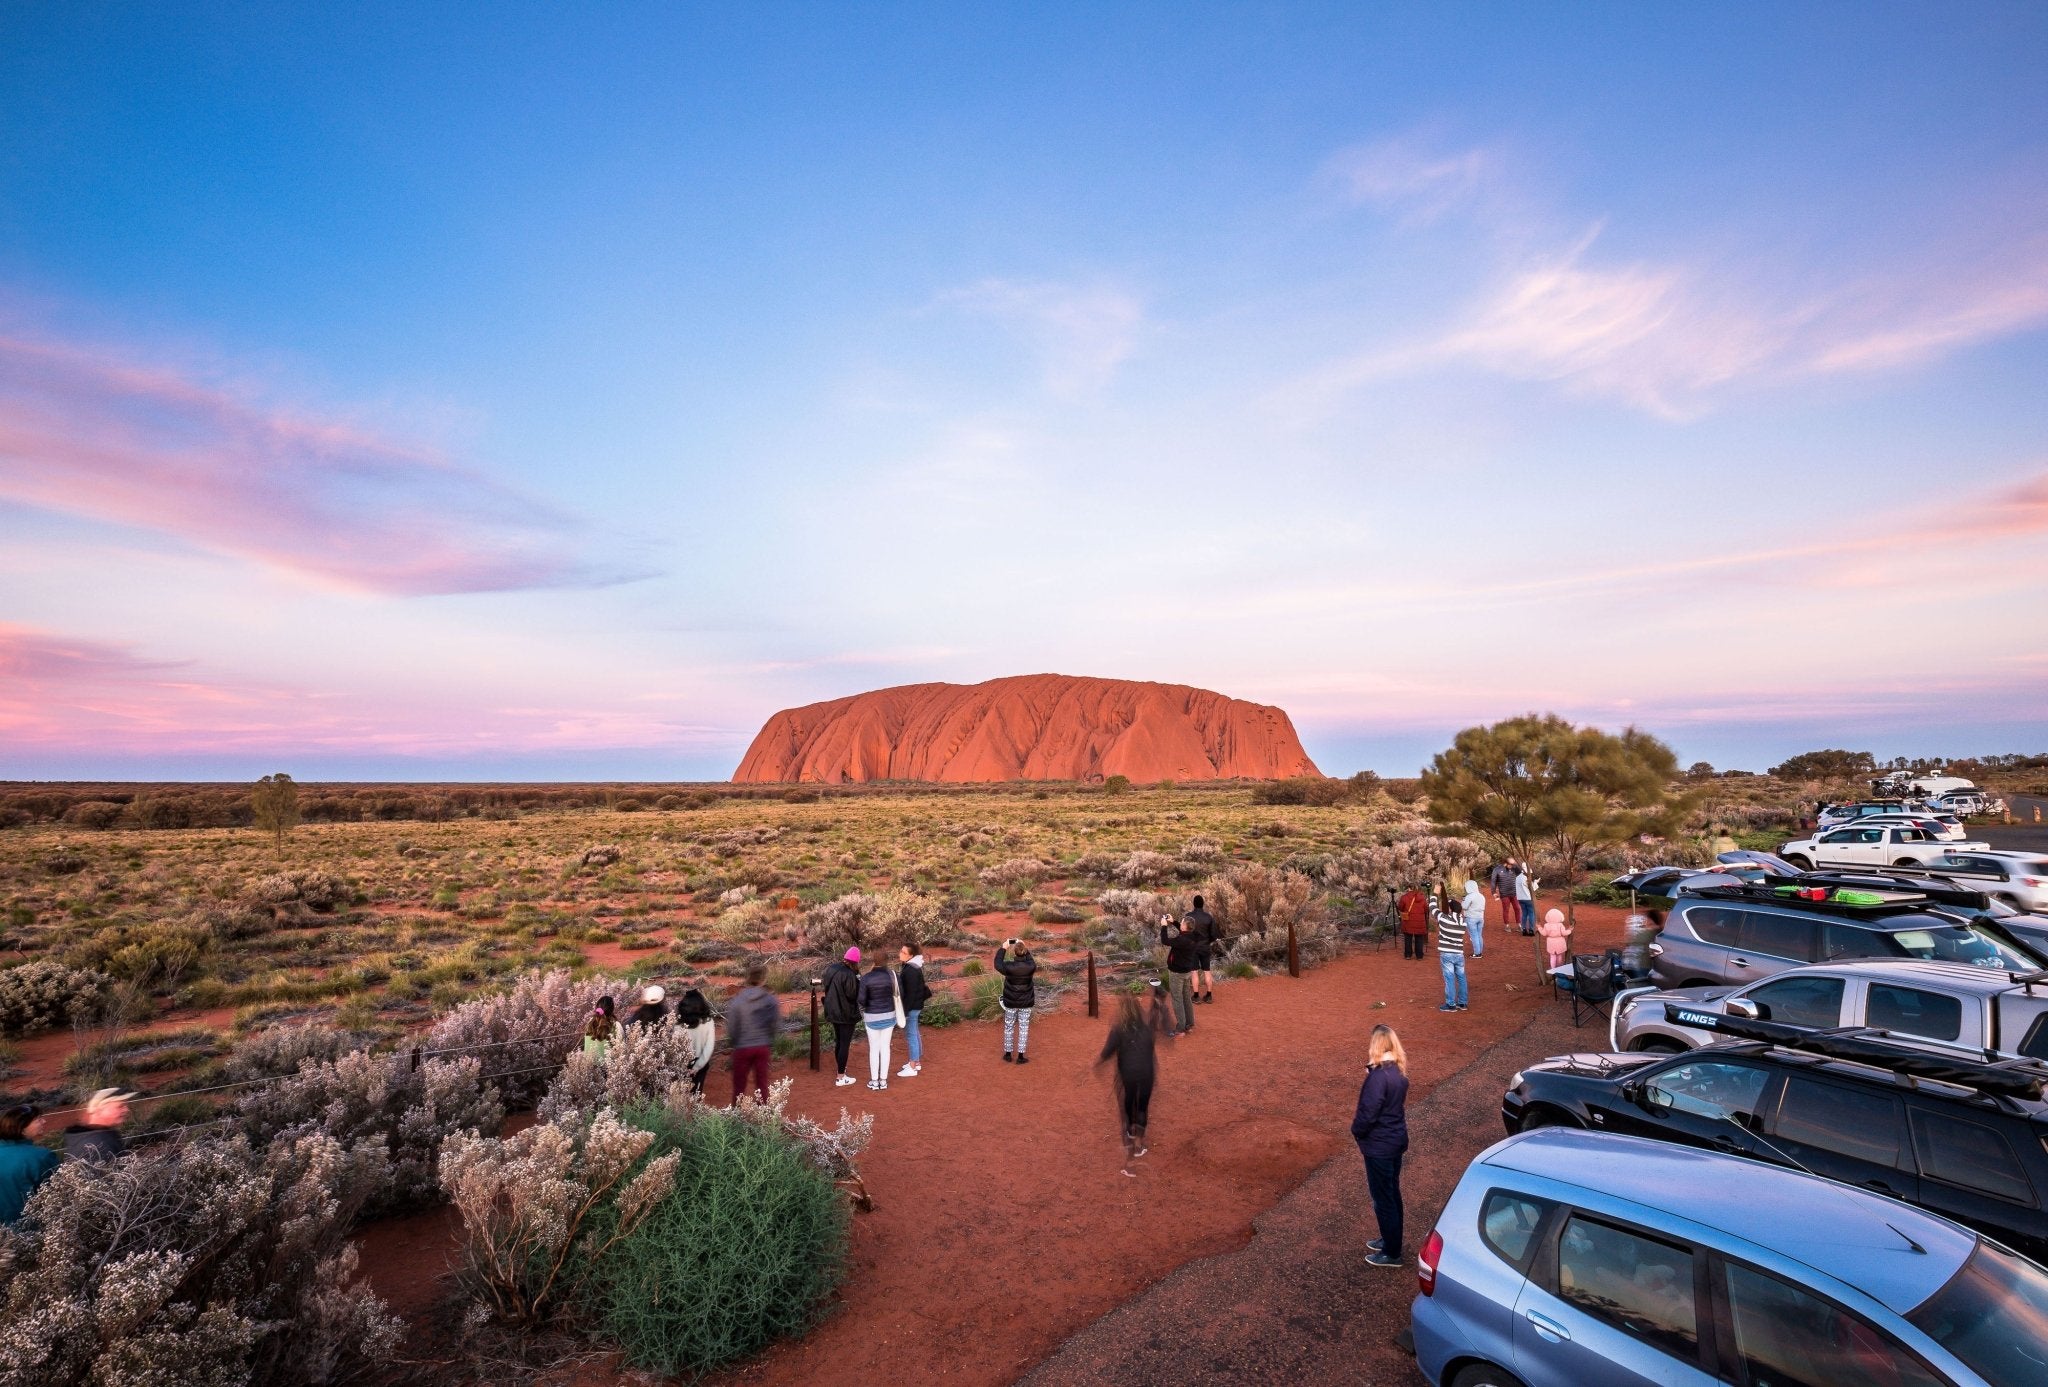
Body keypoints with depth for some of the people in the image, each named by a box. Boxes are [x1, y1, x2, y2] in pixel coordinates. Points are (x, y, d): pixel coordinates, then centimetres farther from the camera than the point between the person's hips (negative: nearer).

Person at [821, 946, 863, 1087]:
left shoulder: (831, 969, 0)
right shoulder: (849, 975, -25)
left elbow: (827, 988, 11)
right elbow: (853, 995, -22)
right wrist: (858, 979, -11)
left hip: (833, 1012, 8)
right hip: (846, 1014, -8)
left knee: (838, 1041, 21)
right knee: (845, 1044, 2)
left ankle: (841, 1071, 34)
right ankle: (841, 1078, 8)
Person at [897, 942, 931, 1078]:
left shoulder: (911, 970, -24)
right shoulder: (910, 966, 5)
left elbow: (911, 993, -24)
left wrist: (905, 1011, -20)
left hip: (911, 1006, -10)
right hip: (915, 1005, 10)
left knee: (911, 1035, -1)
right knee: (914, 1033, 19)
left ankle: (912, 1068, 7)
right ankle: (916, 1062, 31)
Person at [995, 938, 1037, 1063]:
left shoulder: (1009, 967, -24)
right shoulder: (1031, 967, -20)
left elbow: (998, 964, -2)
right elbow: (1030, 960, 6)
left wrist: (1003, 948, 3)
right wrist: (1024, 948, 7)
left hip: (1010, 1002, -1)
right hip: (1026, 1002, 1)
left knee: (1009, 1027, 16)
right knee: (1023, 1028, 12)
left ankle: (1008, 1054, 27)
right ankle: (1020, 1056, 17)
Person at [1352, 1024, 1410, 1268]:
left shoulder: (1379, 1077, -28)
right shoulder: (1398, 1071, -1)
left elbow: (1368, 1113, -26)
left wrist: (1356, 1131, -6)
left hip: (1379, 1146, -9)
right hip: (1396, 1139, 9)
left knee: (1383, 1198, 7)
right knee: (1392, 1193, 23)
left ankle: (1392, 1253, 21)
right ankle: (1391, 1240, 39)